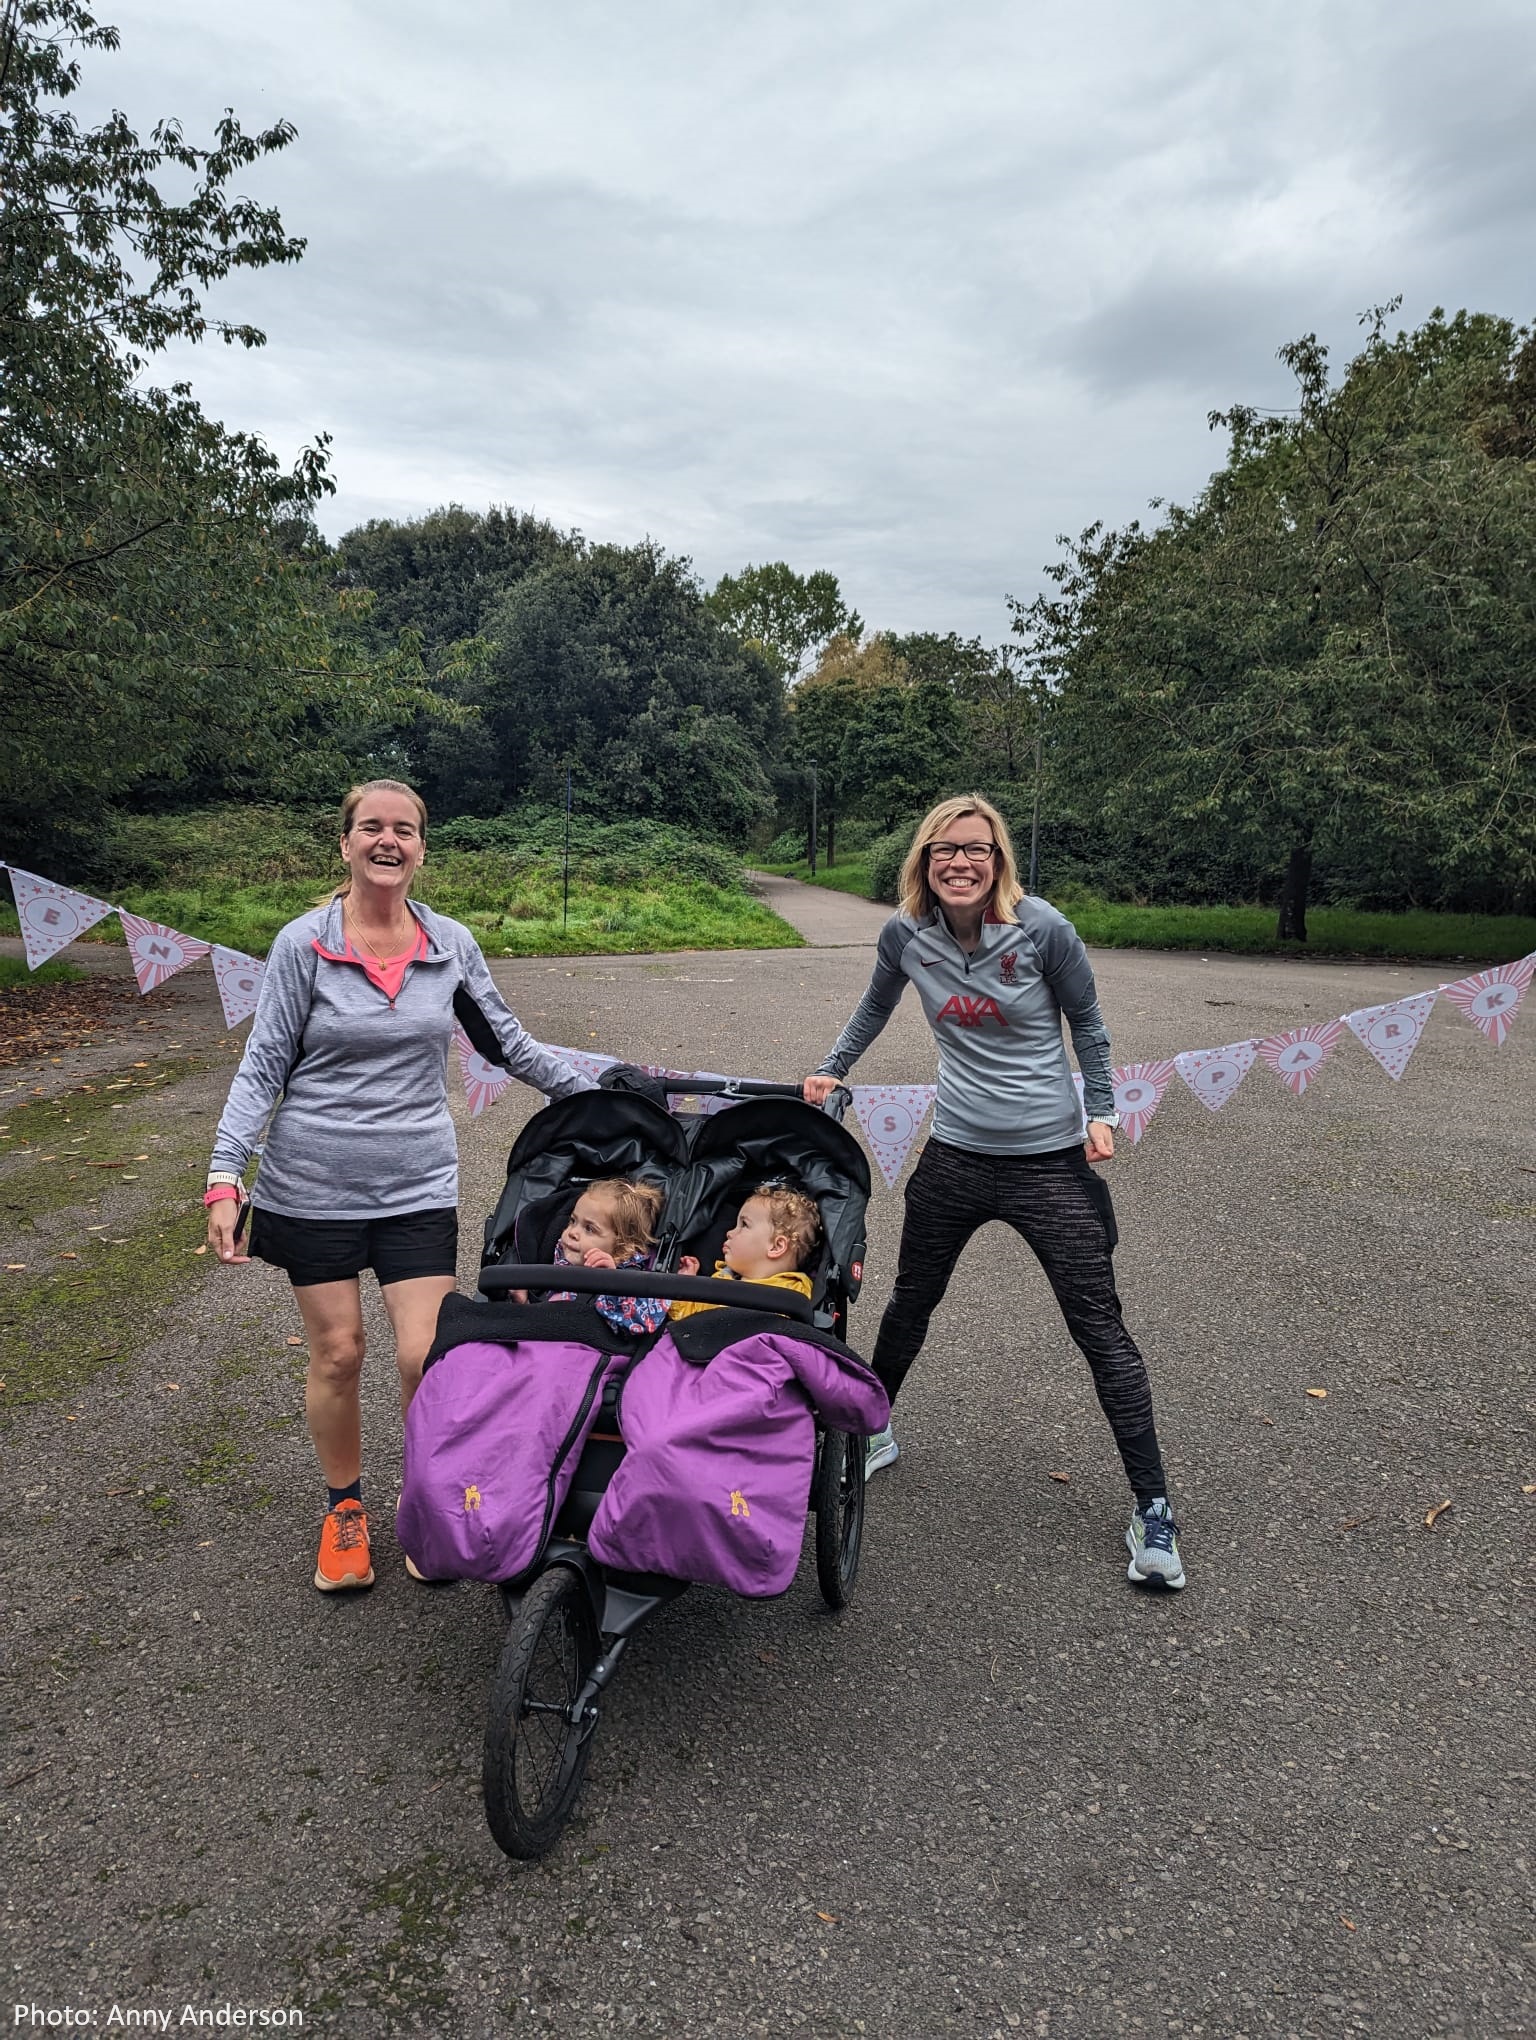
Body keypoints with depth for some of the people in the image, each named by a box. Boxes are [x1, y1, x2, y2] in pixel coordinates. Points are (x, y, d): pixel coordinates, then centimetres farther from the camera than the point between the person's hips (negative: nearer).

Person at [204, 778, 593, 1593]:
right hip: (314, 1182, -1)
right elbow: (264, 1066, -3)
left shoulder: (452, 945, 1)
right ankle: (343, 1510, 32)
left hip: (418, 1183, 1)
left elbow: (507, 1043, 12)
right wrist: (224, 1175, -11)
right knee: (336, 1354, 8)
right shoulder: (303, 944, -5)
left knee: (425, 1356, -3)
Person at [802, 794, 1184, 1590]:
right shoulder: (906, 932, -6)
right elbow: (875, 1006, 15)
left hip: (1050, 1161, -3)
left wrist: (1100, 1111, -5)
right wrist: (830, 1072, 16)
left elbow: (1086, 1021, 0)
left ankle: (1152, 1508, 15)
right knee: (909, 1303, 17)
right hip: (954, 1156, 3)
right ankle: (871, 1433, 42)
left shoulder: (1041, 928, -15)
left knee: (1100, 1330, 1)